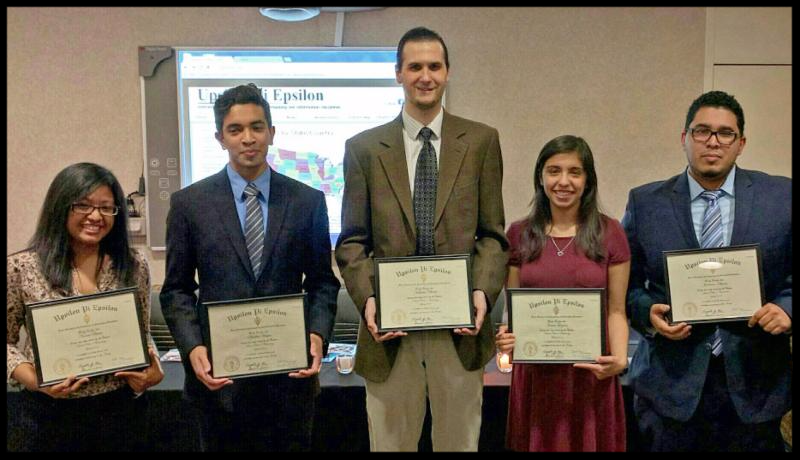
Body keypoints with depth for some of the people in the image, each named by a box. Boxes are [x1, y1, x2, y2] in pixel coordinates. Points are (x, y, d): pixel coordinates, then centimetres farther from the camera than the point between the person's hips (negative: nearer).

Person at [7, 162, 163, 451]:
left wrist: (153, 371, -9)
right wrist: (33, 379, -15)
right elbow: (7, 341, 2)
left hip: (121, 409, 2)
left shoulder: (135, 266, -1)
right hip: (51, 413, -1)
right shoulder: (20, 267, -6)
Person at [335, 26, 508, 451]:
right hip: (391, 325, 0)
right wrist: (367, 297, -12)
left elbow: (492, 234, 4)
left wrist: (483, 291, -11)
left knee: (459, 443, 15)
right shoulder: (363, 147, 4)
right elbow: (352, 241, 3)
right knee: (390, 444, 13)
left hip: (460, 326, 0)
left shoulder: (481, 141, 5)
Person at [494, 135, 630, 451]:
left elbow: (616, 311, 0)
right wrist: (506, 336, -13)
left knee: (588, 442, 11)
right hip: (534, 373, 1)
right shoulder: (519, 234, 2)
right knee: (540, 443, 11)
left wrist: (620, 359, -16)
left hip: (591, 373, -1)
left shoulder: (609, 233, -1)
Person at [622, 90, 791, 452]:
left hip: (755, 384, 1)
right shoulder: (645, 202, 2)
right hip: (671, 381, 0)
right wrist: (648, 312, -12)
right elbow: (626, 282, 6)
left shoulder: (781, 197, 3)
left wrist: (785, 309, -12)